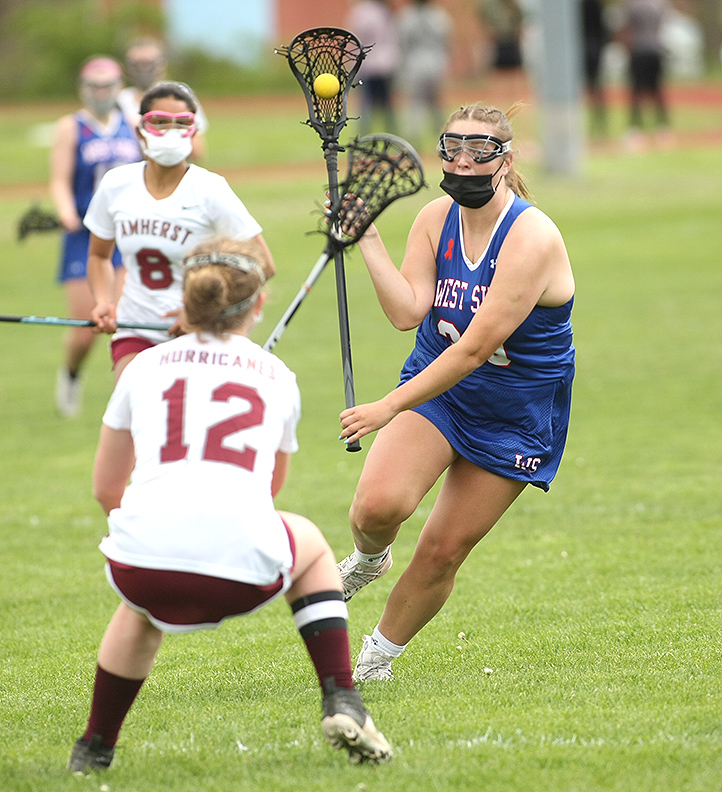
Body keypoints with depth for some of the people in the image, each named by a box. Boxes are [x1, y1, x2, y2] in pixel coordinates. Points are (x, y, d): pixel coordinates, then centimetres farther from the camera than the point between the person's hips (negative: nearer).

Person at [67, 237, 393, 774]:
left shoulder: (146, 365, 19)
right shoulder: (278, 377, 21)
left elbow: (106, 488, 28)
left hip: (145, 552, 1)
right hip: (244, 570, -1)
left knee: (143, 602, 39)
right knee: (311, 545, 34)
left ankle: (95, 749, 37)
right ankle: (341, 704, 21)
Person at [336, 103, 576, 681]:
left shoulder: (532, 238, -25)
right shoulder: (436, 219, -5)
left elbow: (475, 348, -27)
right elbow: (407, 311, -14)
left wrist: (388, 408, -27)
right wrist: (367, 238, -21)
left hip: (514, 420, -3)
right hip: (435, 386, 3)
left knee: (442, 552, -1)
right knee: (379, 504, -23)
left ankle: (379, 655, 23)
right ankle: (368, 558, 12)